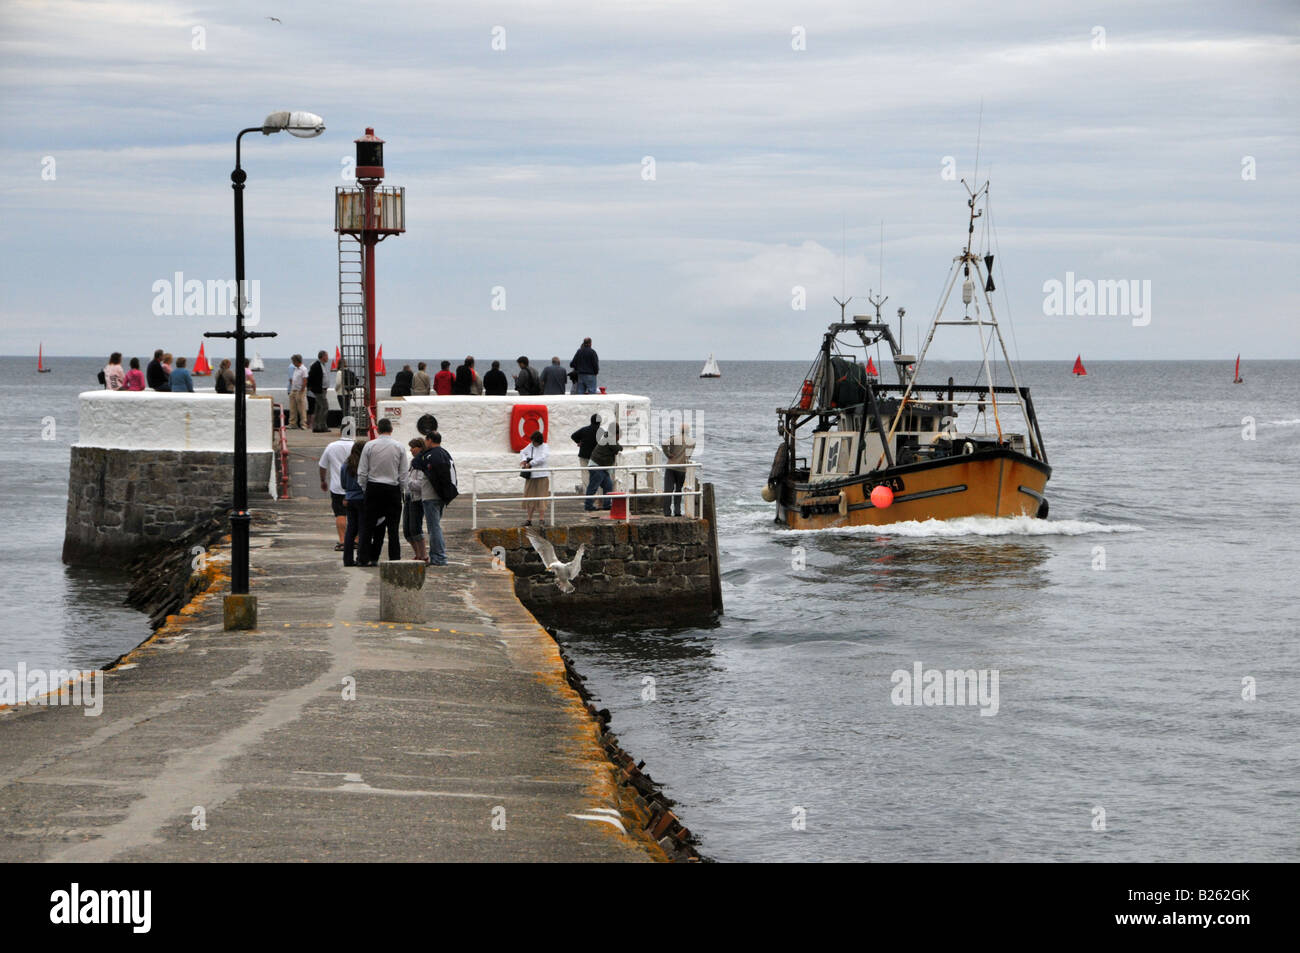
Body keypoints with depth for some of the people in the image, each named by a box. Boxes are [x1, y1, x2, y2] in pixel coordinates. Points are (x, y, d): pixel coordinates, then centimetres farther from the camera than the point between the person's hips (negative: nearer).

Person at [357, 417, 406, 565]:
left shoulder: (370, 446, -2)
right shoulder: (399, 447, -1)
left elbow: (362, 472, -1)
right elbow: (403, 473, 0)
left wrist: (364, 489, 8)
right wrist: (402, 491, 8)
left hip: (373, 488, 0)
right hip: (393, 488, 0)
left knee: (369, 525, 6)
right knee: (393, 526, 3)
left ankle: (365, 558, 4)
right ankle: (394, 559, 1)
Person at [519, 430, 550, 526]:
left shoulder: (545, 447, -6)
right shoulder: (530, 446, 11)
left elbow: (542, 458, -19)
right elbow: (522, 452, 26)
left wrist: (530, 463, -14)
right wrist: (523, 459, 5)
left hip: (541, 476, -6)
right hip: (530, 476, 6)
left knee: (541, 497, -6)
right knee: (529, 498, 7)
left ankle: (542, 519, -2)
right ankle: (529, 519, 13)